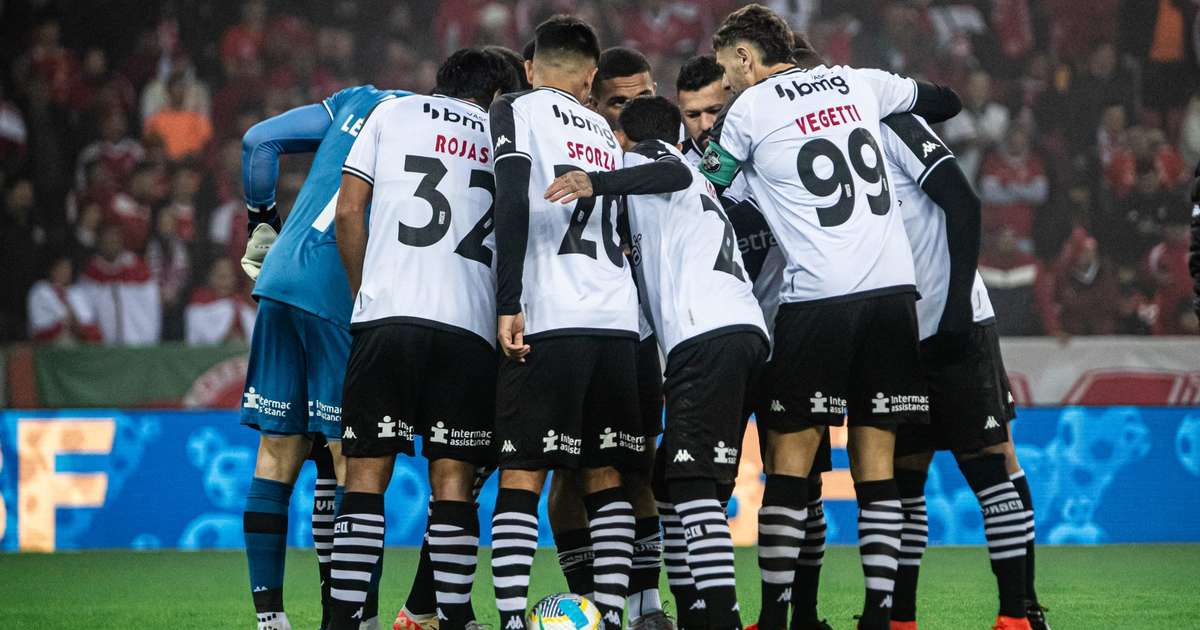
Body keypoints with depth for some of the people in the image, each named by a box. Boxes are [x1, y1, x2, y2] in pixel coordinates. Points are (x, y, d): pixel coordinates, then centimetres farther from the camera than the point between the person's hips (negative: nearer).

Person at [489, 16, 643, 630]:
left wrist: (508, 305, -14)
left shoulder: (516, 111, 4)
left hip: (549, 320, -5)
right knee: (605, 475, 9)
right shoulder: (607, 134, 22)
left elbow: (514, 205, -10)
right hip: (617, 320, 5)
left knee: (520, 475, -5)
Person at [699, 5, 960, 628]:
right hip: (893, 285, 5)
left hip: (818, 294, -5)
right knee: (875, 460, 6)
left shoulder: (749, 108, 1)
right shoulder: (857, 83, 15)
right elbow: (945, 101, 30)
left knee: (790, 455, 2)